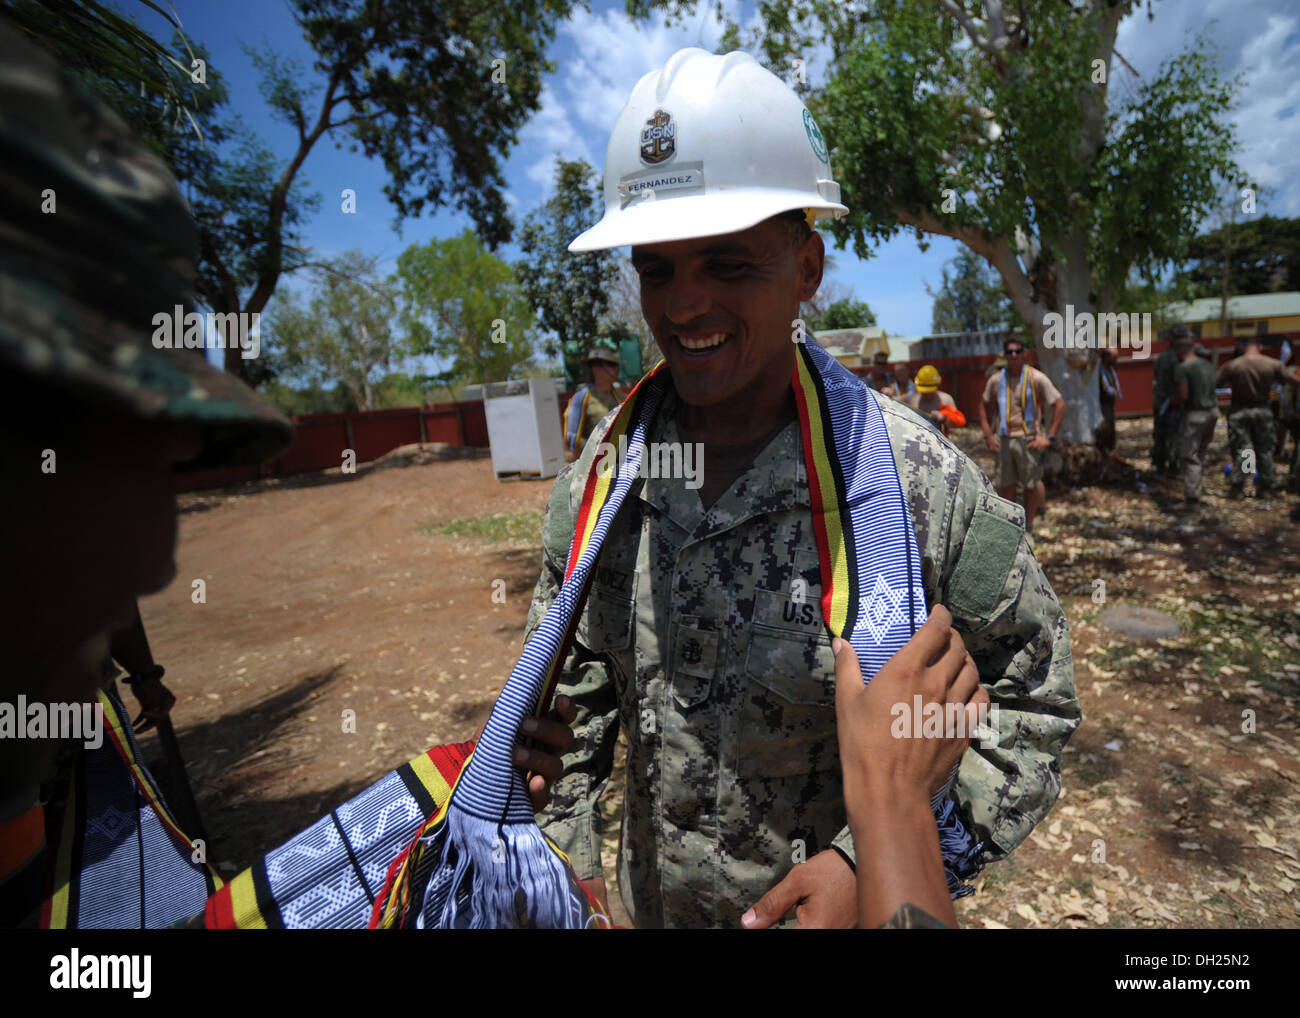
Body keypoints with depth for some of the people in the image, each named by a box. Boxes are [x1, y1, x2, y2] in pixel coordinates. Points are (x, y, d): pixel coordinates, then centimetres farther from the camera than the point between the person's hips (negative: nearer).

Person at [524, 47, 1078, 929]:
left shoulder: (923, 482, -23)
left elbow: (1031, 701, -12)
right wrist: (568, 858, -3)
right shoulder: (597, 479, -12)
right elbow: (566, 690, 1)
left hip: (837, 901, -3)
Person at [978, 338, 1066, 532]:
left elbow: (1059, 404, -3)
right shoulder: (996, 380, 6)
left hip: (1029, 440, -3)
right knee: (1005, 486, 7)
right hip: (1004, 440, 3)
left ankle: (1028, 527, 15)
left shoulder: (1037, 378, -4)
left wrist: (1049, 437, -7)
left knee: (1031, 484, 2)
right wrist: (988, 435, 9)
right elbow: (984, 406, 19)